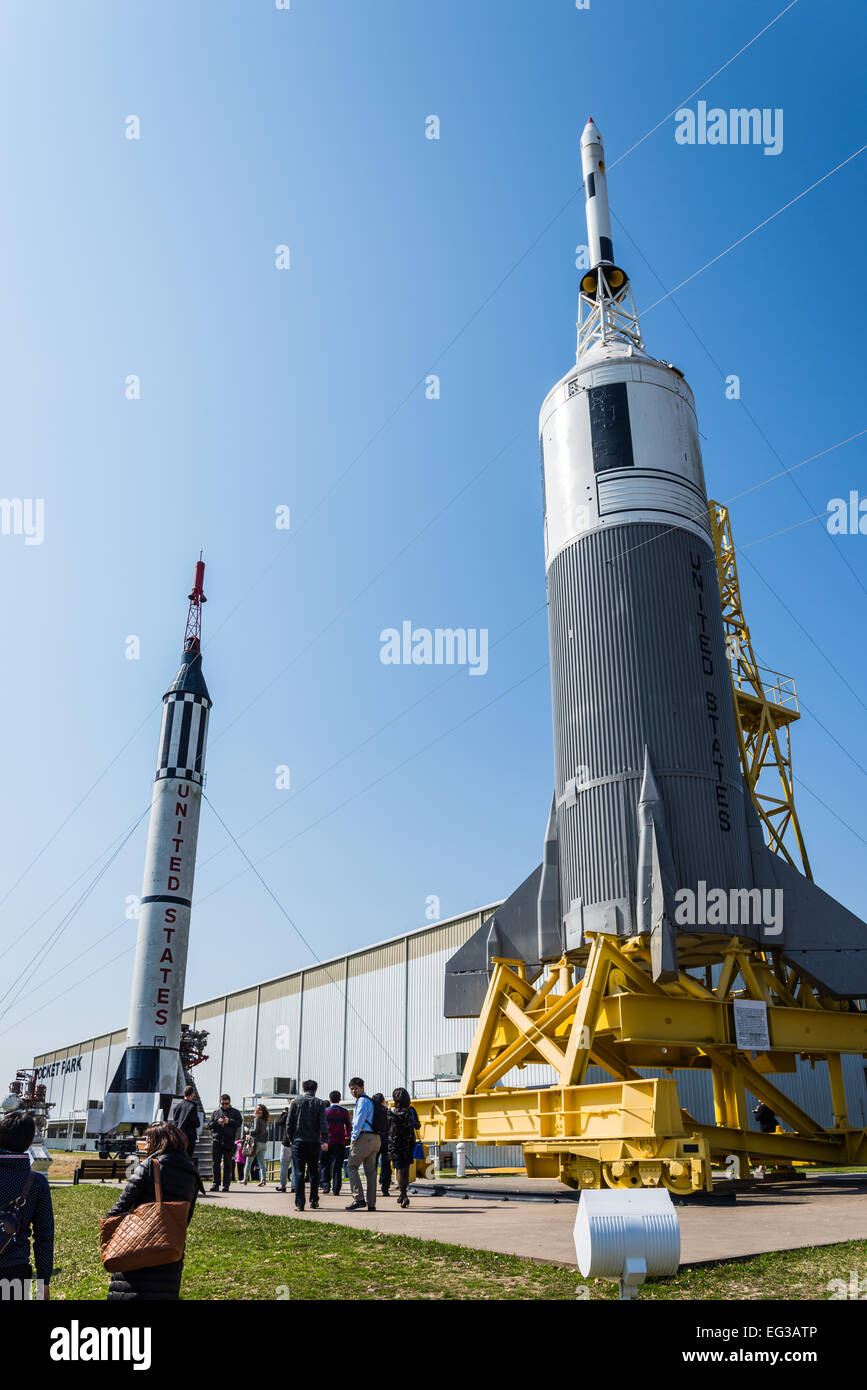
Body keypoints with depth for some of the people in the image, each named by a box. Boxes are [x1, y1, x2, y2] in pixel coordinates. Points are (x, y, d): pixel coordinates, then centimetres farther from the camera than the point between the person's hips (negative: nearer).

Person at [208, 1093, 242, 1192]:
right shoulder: (216, 1112, 17)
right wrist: (217, 1122, -9)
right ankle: (215, 1184, 10)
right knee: (216, 1163, 2)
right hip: (217, 1140, 2)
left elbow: (239, 1122, -2)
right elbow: (209, 1125, 9)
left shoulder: (235, 1112, 10)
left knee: (227, 1163, -1)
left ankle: (226, 1185, 3)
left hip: (229, 1141, -2)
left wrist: (229, 1121, -16)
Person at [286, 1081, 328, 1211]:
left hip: (299, 1142, -1)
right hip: (314, 1142, 1)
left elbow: (289, 1123, 1)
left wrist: (291, 1138, 10)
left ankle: (299, 1203, -6)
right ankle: (314, 1201, 16)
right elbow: (323, 1123, -8)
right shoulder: (319, 1103, 2)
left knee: (299, 1173, 1)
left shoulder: (296, 1101, 3)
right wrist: (325, 1140, -12)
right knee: (314, 1172, 15)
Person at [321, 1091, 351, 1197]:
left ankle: (326, 1186, 11)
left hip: (327, 1141, -1)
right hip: (340, 1142, 1)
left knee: (325, 1165, 16)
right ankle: (336, 1189, 1)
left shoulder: (326, 1111, -1)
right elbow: (349, 1126, 3)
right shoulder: (344, 1112, 1)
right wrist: (347, 1136, 21)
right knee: (337, 1166, 5)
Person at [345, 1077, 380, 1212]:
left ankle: (359, 1199, -11)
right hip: (375, 1138, 9)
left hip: (364, 1137, -9)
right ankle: (371, 1204, 7)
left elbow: (359, 1121, -13)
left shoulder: (363, 1101, -7)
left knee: (351, 1167, -4)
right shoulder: (370, 1101, 21)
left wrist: (354, 1138, -8)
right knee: (370, 1170, 7)